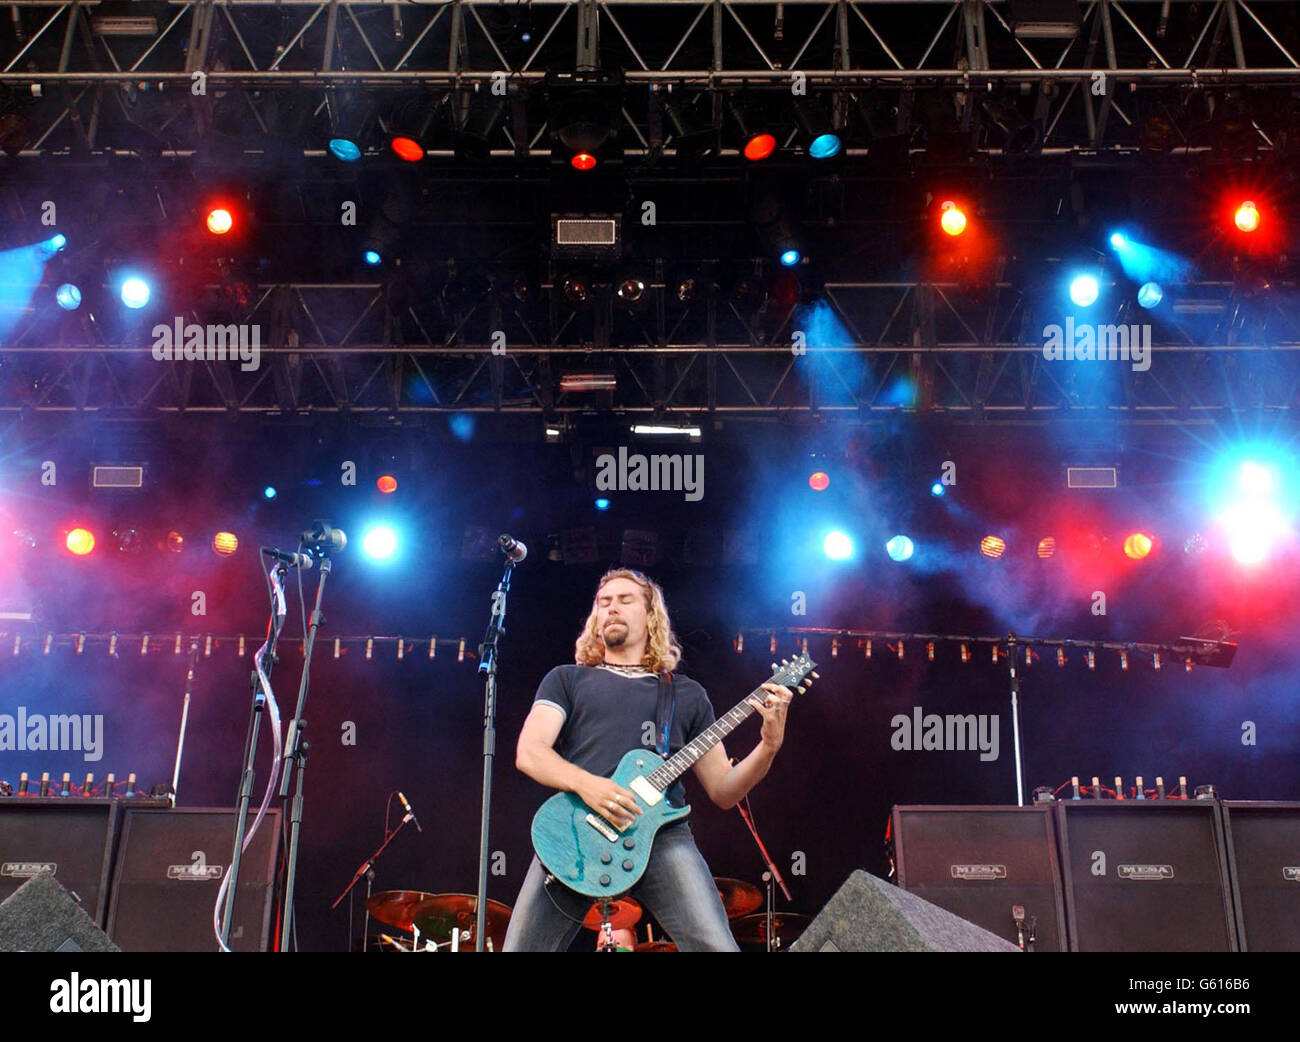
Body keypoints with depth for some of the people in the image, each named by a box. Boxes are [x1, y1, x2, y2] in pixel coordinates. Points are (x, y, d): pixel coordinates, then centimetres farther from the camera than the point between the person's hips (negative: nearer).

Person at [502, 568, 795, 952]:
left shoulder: (687, 694, 22)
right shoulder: (566, 679, 18)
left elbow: (722, 791, 19)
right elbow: (528, 752, 2)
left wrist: (770, 745, 2)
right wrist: (585, 784, -17)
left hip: (661, 832, 0)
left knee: (715, 945, -20)